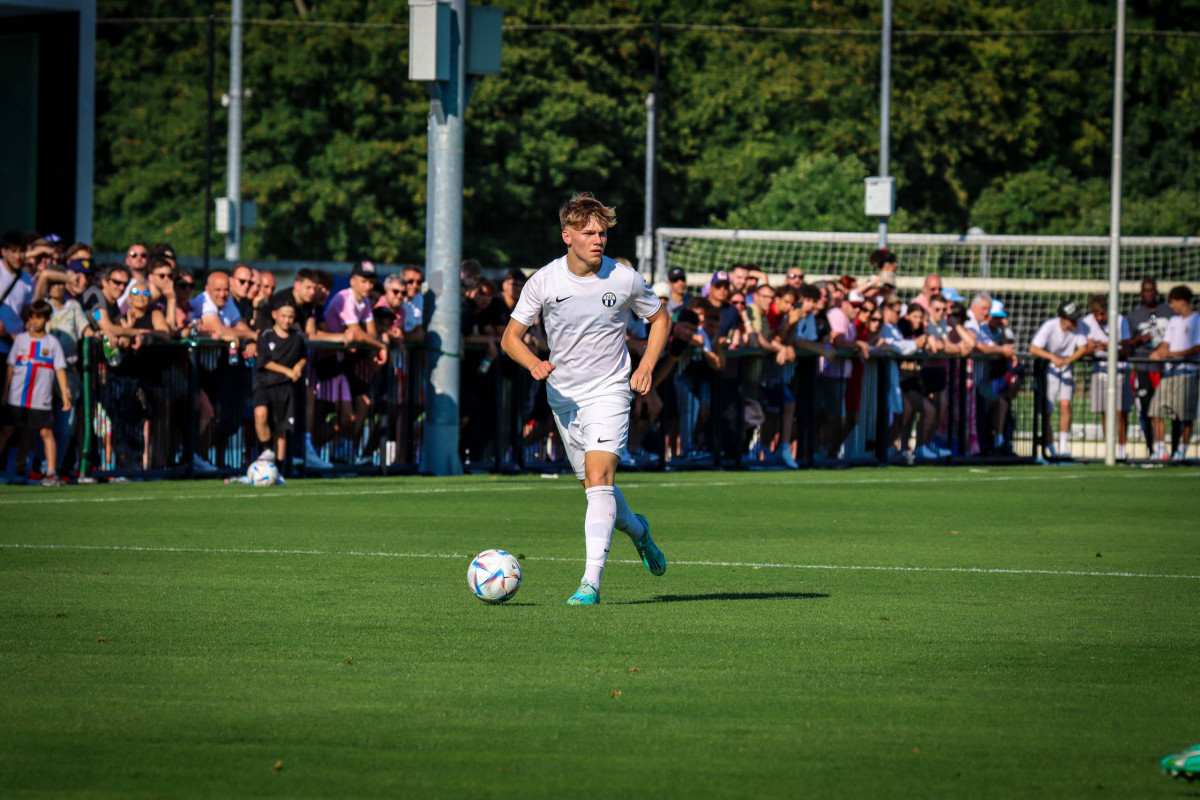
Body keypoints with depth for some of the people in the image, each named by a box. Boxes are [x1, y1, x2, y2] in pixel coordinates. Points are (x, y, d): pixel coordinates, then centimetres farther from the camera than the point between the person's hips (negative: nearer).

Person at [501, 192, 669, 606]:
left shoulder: (624, 279, -7)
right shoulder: (544, 281, -6)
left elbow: (659, 318, 11)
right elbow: (510, 337, 1)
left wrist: (646, 366, -2)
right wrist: (534, 363, -19)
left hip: (609, 390, -3)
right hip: (564, 396, 3)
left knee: (599, 479, -19)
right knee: (595, 487, 12)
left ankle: (591, 582, -24)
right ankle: (637, 529, 45)